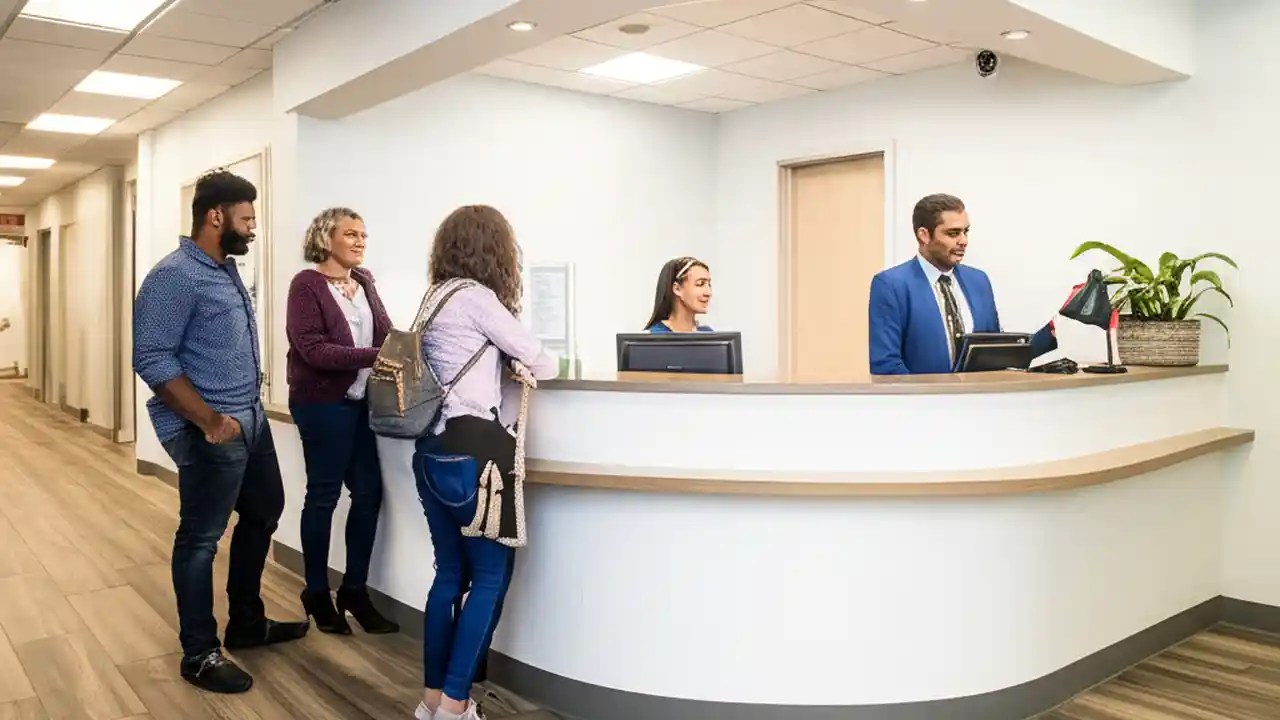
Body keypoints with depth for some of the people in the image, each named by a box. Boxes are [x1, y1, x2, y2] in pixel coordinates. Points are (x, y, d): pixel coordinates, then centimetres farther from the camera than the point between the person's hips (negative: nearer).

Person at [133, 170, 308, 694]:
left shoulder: (227, 269, 11)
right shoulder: (174, 277, -17)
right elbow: (151, 360, -21)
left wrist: (247, 408, 17)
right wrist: (209, 420, -24)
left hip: (251, 418, 10)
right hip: (210, 431, -10)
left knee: (263, 513, 20)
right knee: (200, 539, 3)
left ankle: (246, 623, 37)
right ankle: (199, 655, 18)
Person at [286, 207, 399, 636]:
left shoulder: (364, 281, 10)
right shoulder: (306, 284, -9)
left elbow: (385, 331, 9)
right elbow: (312, 349, -19)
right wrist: (373, 356, -27)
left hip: (363, 402, 6)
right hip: (322, 403, -6)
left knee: (369, 493, 7)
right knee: (323, 496, 5)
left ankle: (355, 589, 22)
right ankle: (317, 593, 21)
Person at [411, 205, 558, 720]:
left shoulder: (435, 297, 16)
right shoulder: (476, 298, -10)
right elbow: (538, 362, -3)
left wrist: (505, 362, 22)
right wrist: (548, 363, 18)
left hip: (434, 451, 9)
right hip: (472, 451, -9)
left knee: (450, 572, 14)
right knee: (491, 576, 1)